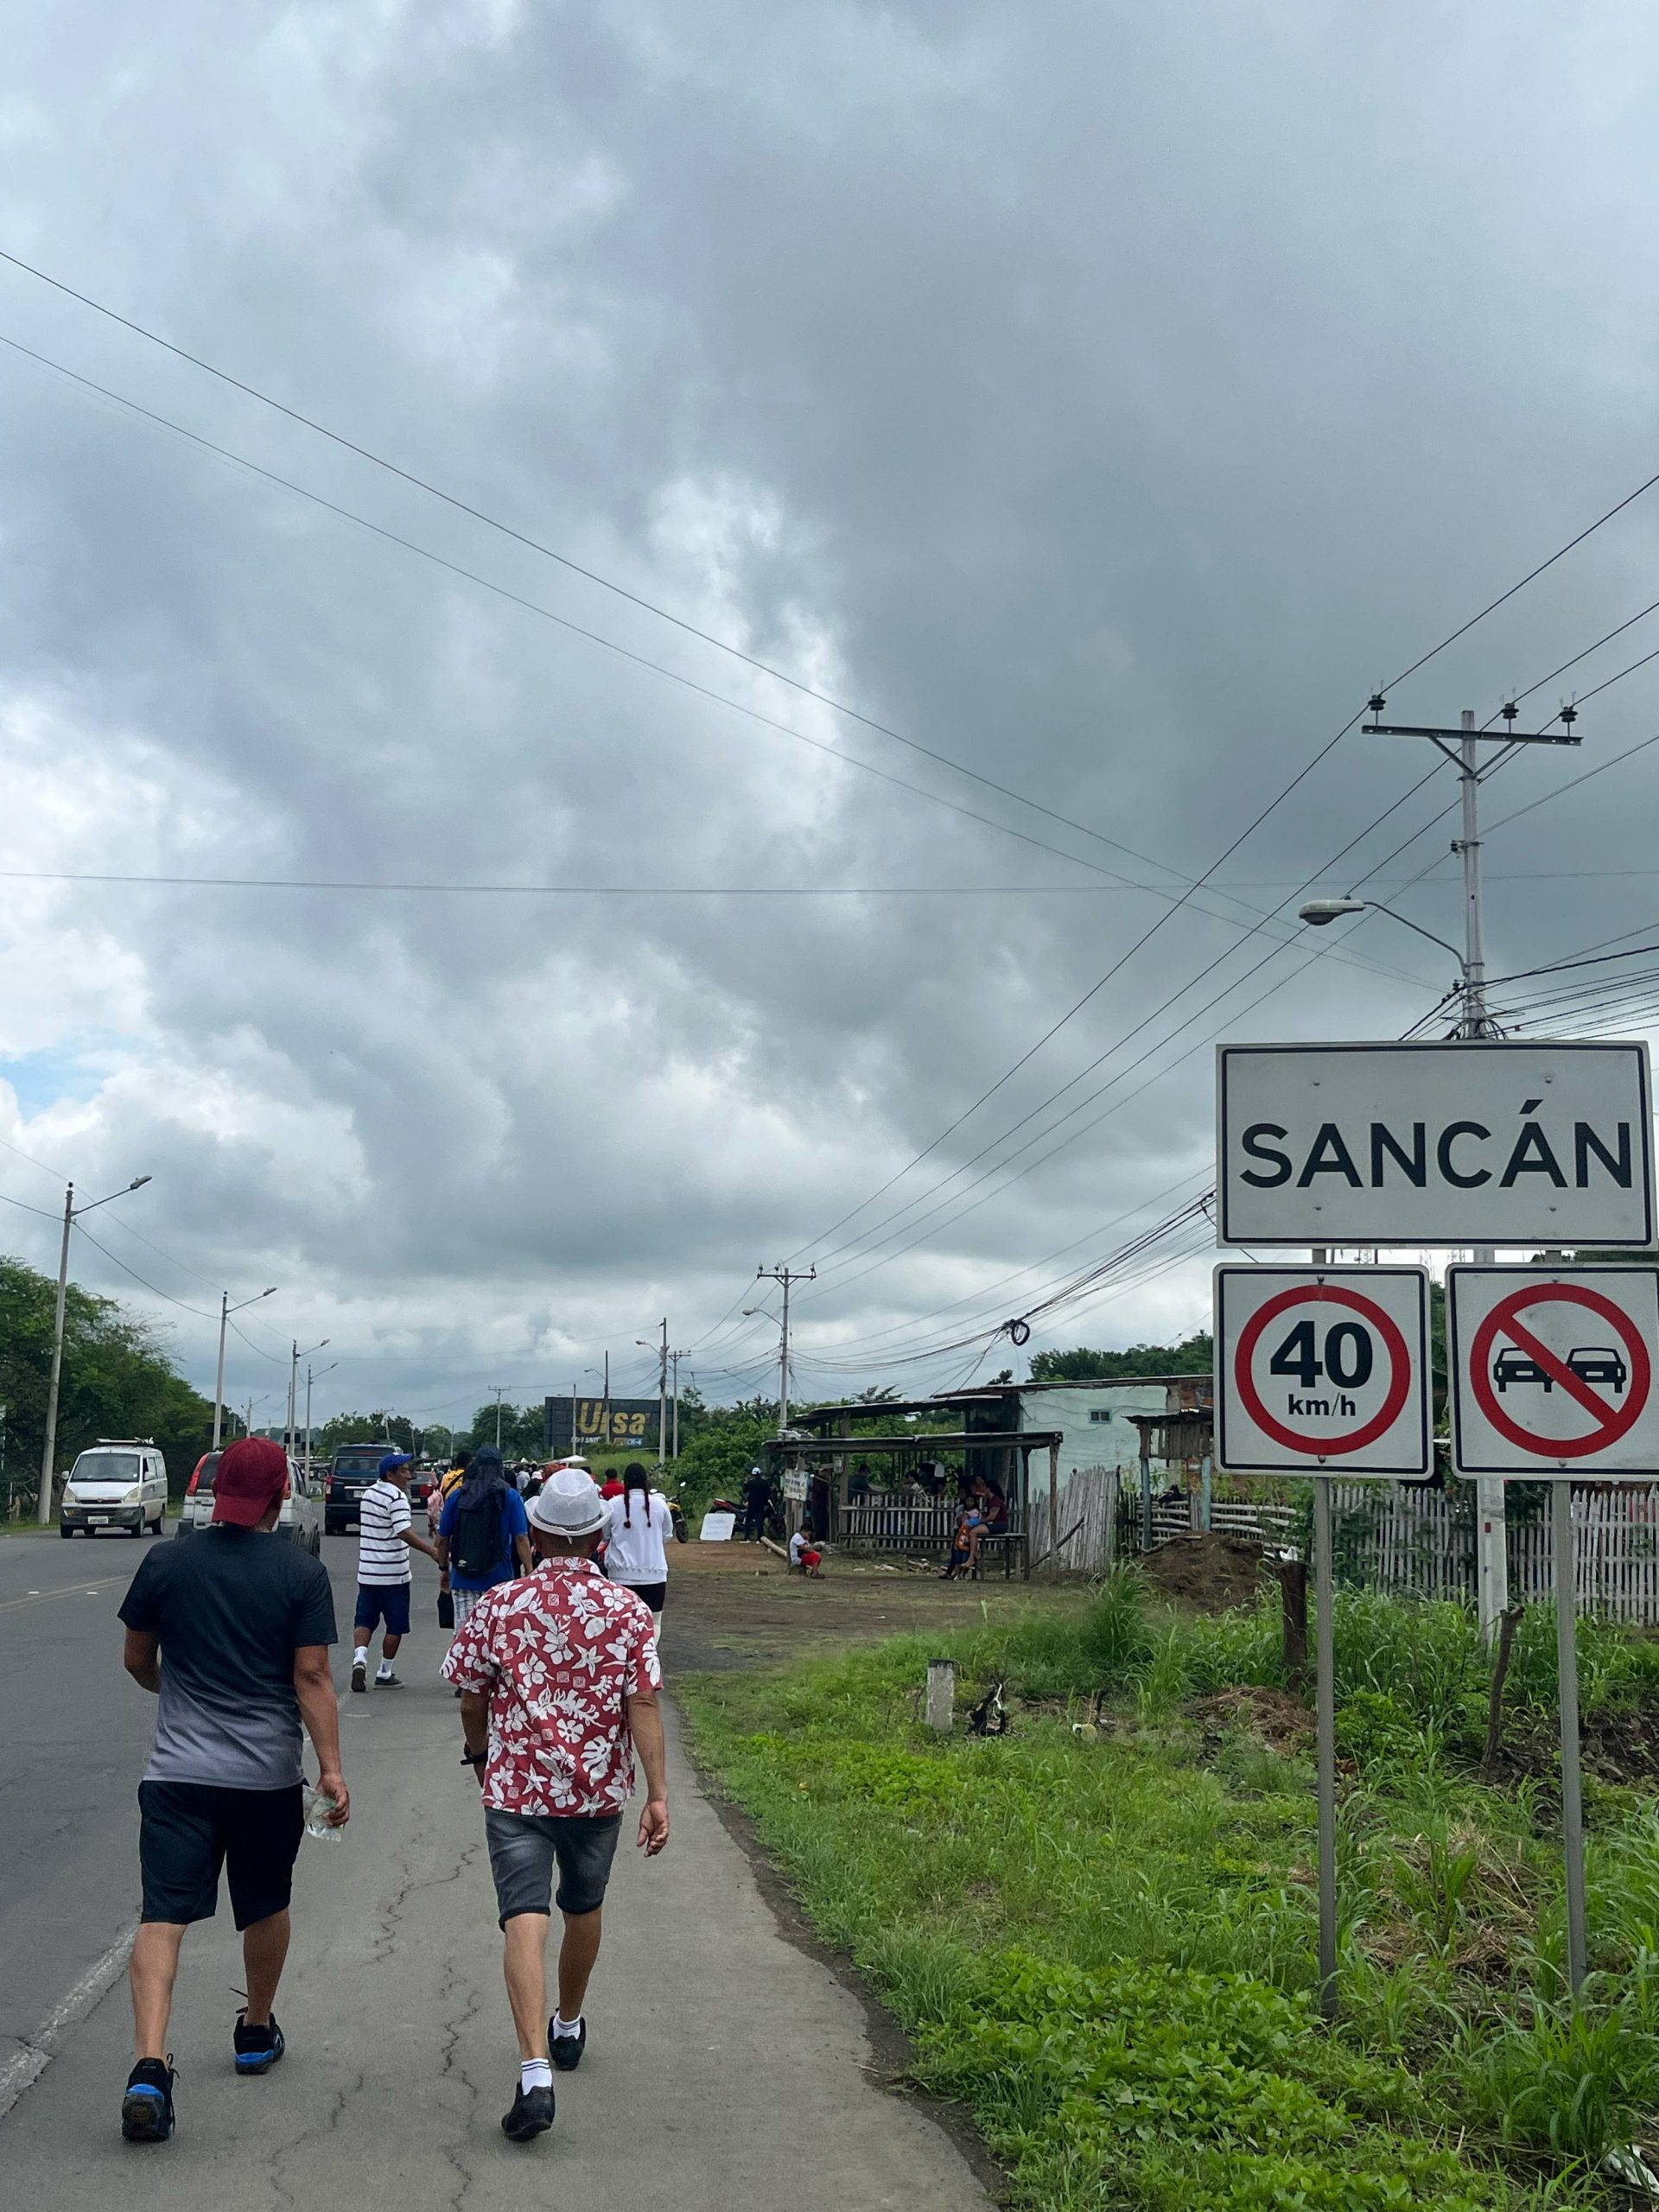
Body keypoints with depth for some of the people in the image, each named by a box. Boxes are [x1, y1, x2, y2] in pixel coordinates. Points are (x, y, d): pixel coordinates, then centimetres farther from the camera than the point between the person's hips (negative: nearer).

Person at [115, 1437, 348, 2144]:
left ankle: (149, 2063, -18)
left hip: (177, 1772, 0)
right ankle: (256, 2033, 38)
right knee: (266, 1909, 20)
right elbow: (311, 1677, -10)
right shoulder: (302, 1573, -8)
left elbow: (136, 1660, 9)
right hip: (268, 1776, 0)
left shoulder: (165, 1563, -2)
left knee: (163, 1915, -2)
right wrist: (332, 1768, -6)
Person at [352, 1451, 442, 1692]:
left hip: (367, 1572, 6)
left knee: (365, 1620, 8)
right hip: (393, 1574, -6)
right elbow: (404, 1532, -26)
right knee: (395, 1626, 6)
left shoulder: (369, 1494, 11)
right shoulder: (397, 1497, -14)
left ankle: (359, 1657, -15)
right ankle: (384, 1674, 11)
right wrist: (431, 1550, -32)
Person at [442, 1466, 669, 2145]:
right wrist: (658, 1795, -10)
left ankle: (535, 2073, -20)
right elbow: (643, 1706, -11)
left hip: (515, 1788, -2)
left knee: (525, 1921, -7)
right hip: (597, 1790, 2)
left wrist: (481, 1755, 20)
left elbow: (470, 1696, 2)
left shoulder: (499, 1606, -6)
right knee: (583, 1909, 23)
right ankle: (568, 2028, 43)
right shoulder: (629, 1612, -7)